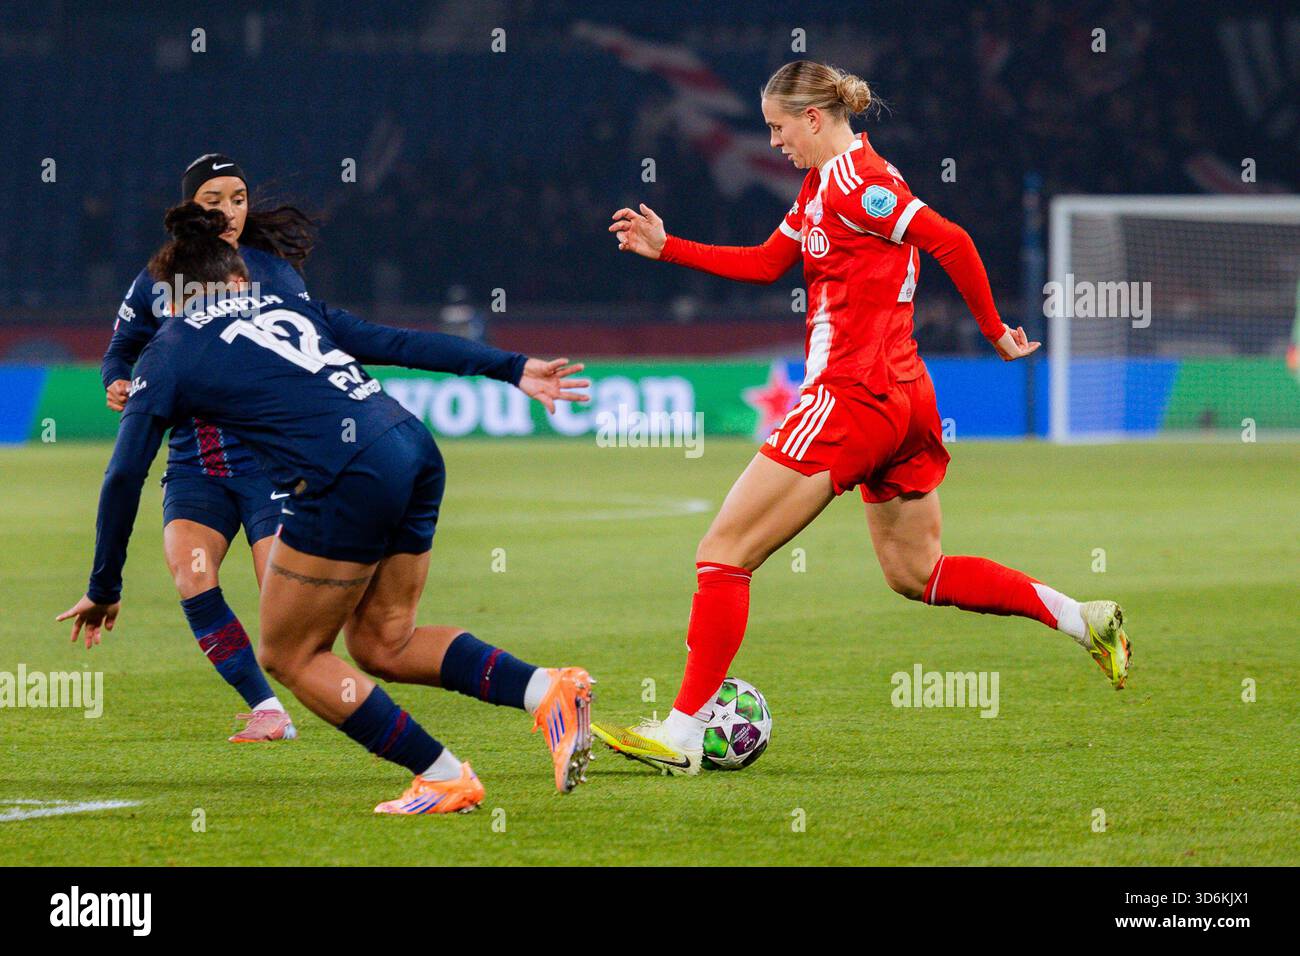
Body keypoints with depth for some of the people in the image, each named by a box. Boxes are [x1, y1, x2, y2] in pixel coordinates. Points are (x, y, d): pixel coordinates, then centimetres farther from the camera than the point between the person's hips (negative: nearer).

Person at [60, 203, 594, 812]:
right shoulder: (289, 305, 26)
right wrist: (511, 369, 15)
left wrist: (104, 591, 18)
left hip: (346, 480, -6)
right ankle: (546, 690, 2)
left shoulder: (168, 353, 13)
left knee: (289, 656, 12)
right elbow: (400, 343, 16)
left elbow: (124, 476, 10)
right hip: (416, 453, 7)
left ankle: (444, 778, 8)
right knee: (382, 642, 20)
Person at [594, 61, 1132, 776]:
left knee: (724, 552, -7)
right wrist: (668, 248, 18)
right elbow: (765, 264, 24)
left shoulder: (853, 182, -14)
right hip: (904, 401, 11)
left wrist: (994, 332, -10)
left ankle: (681, 733, -9)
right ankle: (1081, 619, 15)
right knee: (915, 574, 20)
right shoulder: (822, 186, 16)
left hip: (852, 397, -11)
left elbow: (950, 242, -18)